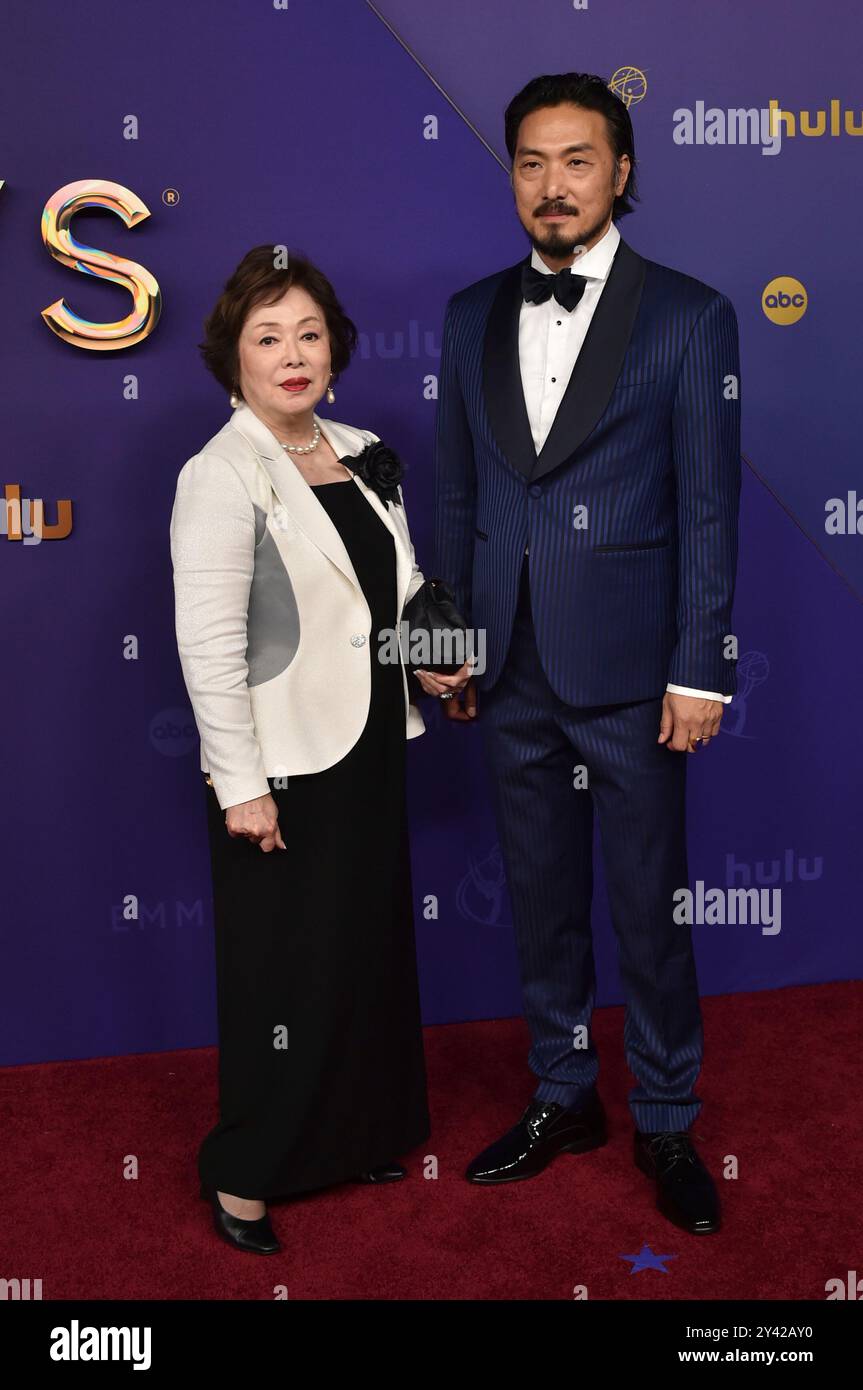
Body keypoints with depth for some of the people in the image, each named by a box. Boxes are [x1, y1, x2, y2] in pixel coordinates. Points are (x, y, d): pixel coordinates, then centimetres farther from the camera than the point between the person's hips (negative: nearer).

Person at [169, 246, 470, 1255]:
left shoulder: (362, 456, 9)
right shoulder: (221, 477, -14)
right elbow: (208, 645, -19)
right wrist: (241, 784, -20)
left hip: (370, 749, 8)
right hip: (284, 765, -7)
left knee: (372, 949, 18)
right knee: (287, 972, 3)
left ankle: (355, 1136, 38)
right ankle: (244, 1175, 23)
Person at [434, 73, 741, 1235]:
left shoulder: (688, 317, -3)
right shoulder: (474, 316, 9)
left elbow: (710, 507, -6)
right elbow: (458, 494, 11)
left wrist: (700, 673, -10)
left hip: (627, 669, -4)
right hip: (512, 672, 4)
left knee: (650, 909, 7)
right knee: (542, 900, 15)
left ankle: (666, 1124, 26)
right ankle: (563, 1099, 33)